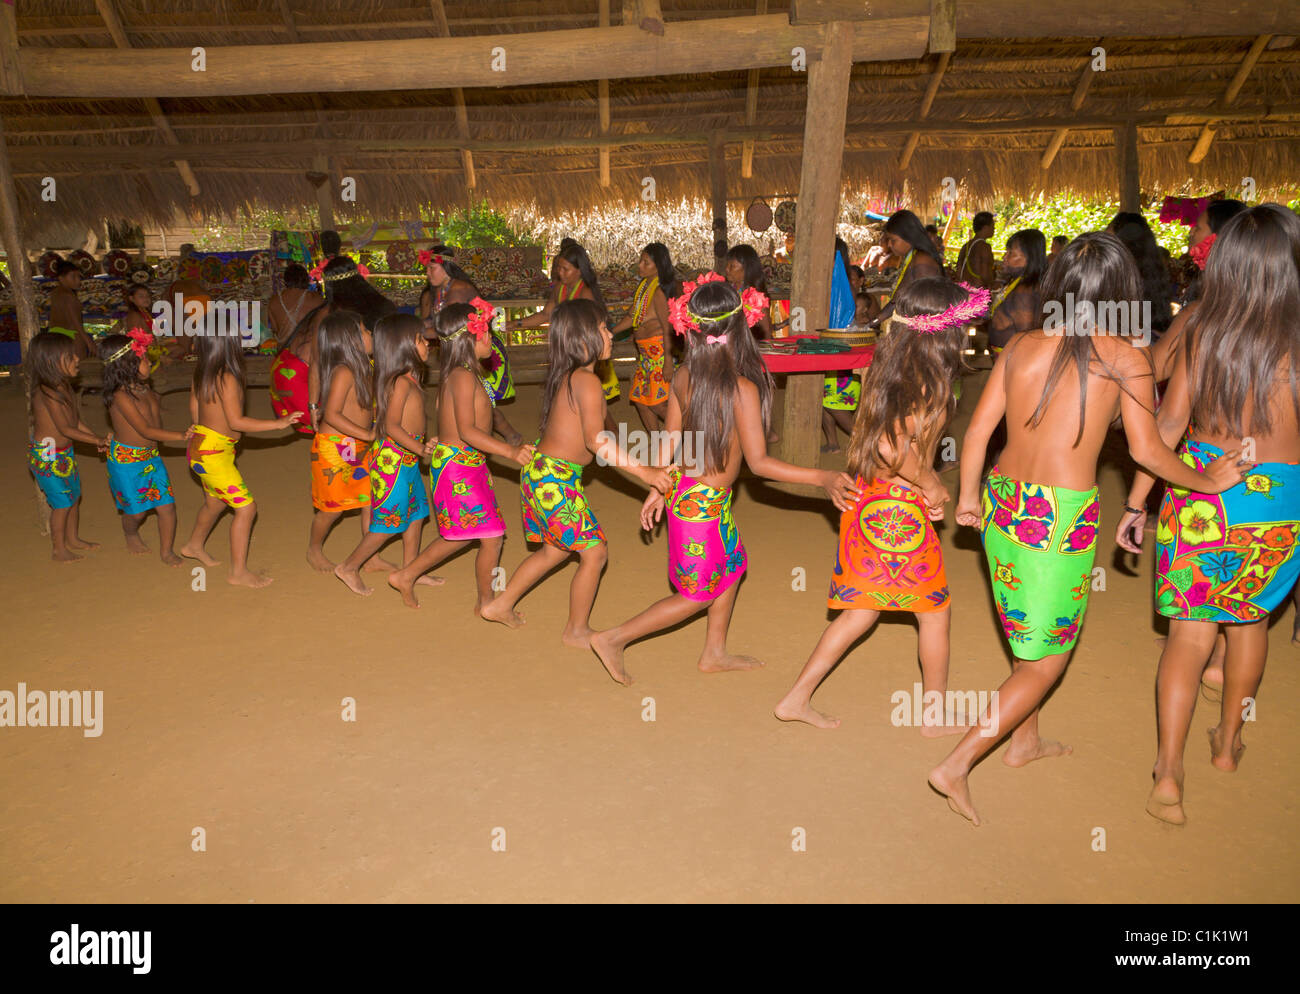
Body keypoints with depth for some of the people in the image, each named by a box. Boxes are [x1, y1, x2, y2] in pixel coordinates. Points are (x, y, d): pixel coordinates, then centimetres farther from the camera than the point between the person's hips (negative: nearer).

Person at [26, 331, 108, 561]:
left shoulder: (63, 387, 4)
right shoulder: (47, 392, -25)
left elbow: (76, 419, 11)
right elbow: (65, 429, -23)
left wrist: (97, 438, 4)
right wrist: (97, 441, -16)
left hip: (64, 452, 9)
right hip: (46, 455, -9)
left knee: (74, 496, 19)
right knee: (62, 502, -1)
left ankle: (73, 539, 37)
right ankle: (59, 550, 13)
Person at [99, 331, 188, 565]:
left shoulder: (144, 388, 3)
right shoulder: (121, 396, -21)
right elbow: (145, 430, -24)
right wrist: (180, 437, -26)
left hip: (151, 456, 7)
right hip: (127, 459, -6)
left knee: (167, 504, 1)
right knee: (136, 510, 9)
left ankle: (166, 550, 17)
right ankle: (131, 536, 42)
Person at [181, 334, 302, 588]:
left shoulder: (201, 372, 4)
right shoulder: (227, 378, -24)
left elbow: (194, 409, 14)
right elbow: (236, 421, -25)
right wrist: (278, 423, -22)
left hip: (201, 446, 10)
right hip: (213, 454, -10)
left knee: (215, 502, 29)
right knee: (246, 508, -5)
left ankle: (194, 545, 52)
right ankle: (238, 572, 1)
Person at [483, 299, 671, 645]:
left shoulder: (564, 377, 10)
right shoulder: (588, 381, -18)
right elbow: (596, 439, -27)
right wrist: (642, 471, -27)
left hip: (541, 470, 10)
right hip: (556, 478, -10)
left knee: (555, 550, 24)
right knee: (595, 552, 3)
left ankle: (501, 605, 35)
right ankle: (577, 630, 17)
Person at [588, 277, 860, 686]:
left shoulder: (683, 376, -5)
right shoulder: (743, 389, -23)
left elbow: (669, 439, 4)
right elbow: (759, 462, -22)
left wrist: (658, 489, 16)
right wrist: (822, 478, -21)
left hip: (683, 486, 7)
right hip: (703, 502, -7)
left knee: (731, 568, 24)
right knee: (696, 596, 11)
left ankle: (715, 653, 37)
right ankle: (613, 638, 15)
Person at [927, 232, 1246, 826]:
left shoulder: (1021, 346, 3)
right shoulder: (1125, 359, -7)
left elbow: (978, 428, 3)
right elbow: (1146, 450, -3)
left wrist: (968, 496, 16)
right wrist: (1206, 482, 14)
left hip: (1002, 502, 6)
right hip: (1062, 516, -5)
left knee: (1030, 636, 25)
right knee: (1046, 660, 8)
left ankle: (1025, 742, 43)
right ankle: (956, 766, 3)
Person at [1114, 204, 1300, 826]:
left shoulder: (1200, 333, -6)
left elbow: (1169, 420, -4)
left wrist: (1136, 503, 1)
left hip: (1199, 491, 0)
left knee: (1189, 635, 6)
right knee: (1249, 620, 23)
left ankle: (1167, 776, 1)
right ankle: (1228, 742, 41)